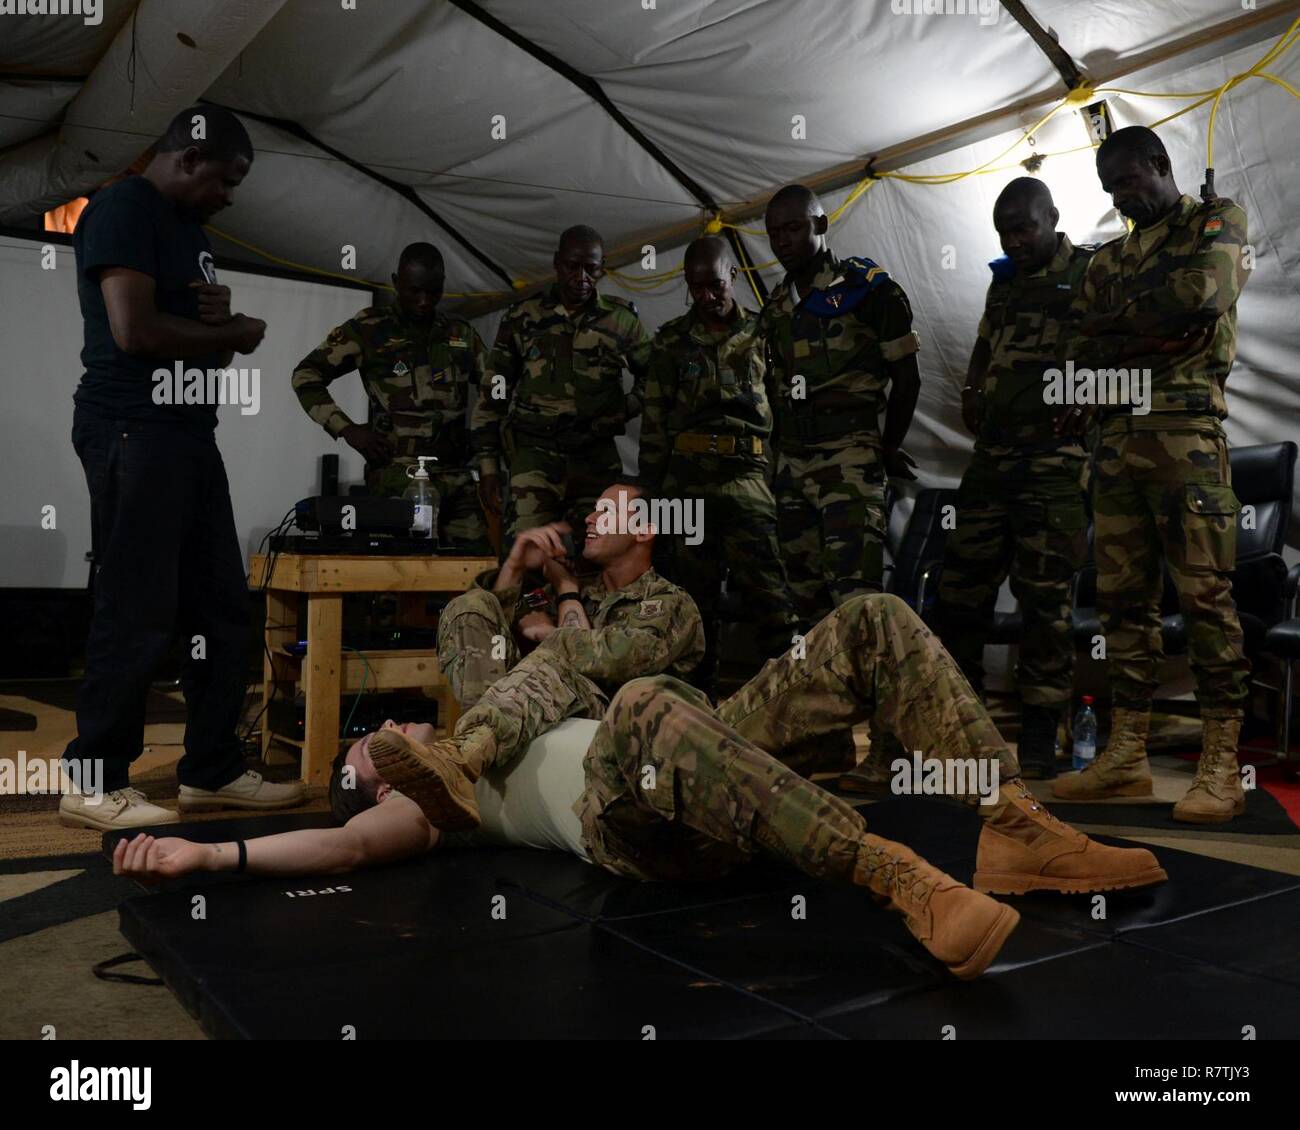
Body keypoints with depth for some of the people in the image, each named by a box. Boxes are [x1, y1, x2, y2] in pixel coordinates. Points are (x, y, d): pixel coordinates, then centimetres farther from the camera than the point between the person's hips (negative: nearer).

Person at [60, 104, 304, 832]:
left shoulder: (190, 228, 21)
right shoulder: (123, 209, -7)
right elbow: (134, 330, -18)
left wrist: (222, 315, 4)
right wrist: (235, 333, -5)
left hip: (190, 435, 9)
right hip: (134, 435, -9)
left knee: (224, 610, 8)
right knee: (137, 616, -6)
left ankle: (212, 770, 17)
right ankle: (93, 783, 7)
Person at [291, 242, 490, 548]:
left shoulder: (462, 334, 14)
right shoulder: (369, 328, 2)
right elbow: (306, 375, 3)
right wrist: (346, 429, -7)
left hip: (458, 475, 5)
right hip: (400, 477, -4)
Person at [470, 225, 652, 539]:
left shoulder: (622, 320, 5)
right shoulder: (521, 319, 5)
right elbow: (493, 395, 9)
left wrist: (625, 410, 3)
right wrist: (488, 465, 4)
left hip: (597, 460, 1)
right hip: (535, 457, -1)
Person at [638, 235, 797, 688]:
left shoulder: (762, 333, 10)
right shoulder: (671, 340, 14)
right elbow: (655, 419, 14)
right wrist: (650, 488, 9)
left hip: (747, 473, -2)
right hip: (686, 475, 2)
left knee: (765, 588, -12)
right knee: (693, 591, 6)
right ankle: (698, 688, 16)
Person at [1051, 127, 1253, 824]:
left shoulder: (1215, 221, 9)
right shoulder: (1108, 260, 25)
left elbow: (1204, 290, -11)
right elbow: (1082, 351, 18)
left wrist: (1121, 320, 2)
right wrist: (1149, 331, -2)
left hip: (1183, 428, -6)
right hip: (1116, 435, 6)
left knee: (1204, 593, -9)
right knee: (1122, 596, 3)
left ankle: (1221, 767, -5)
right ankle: (1127, 756, 8)